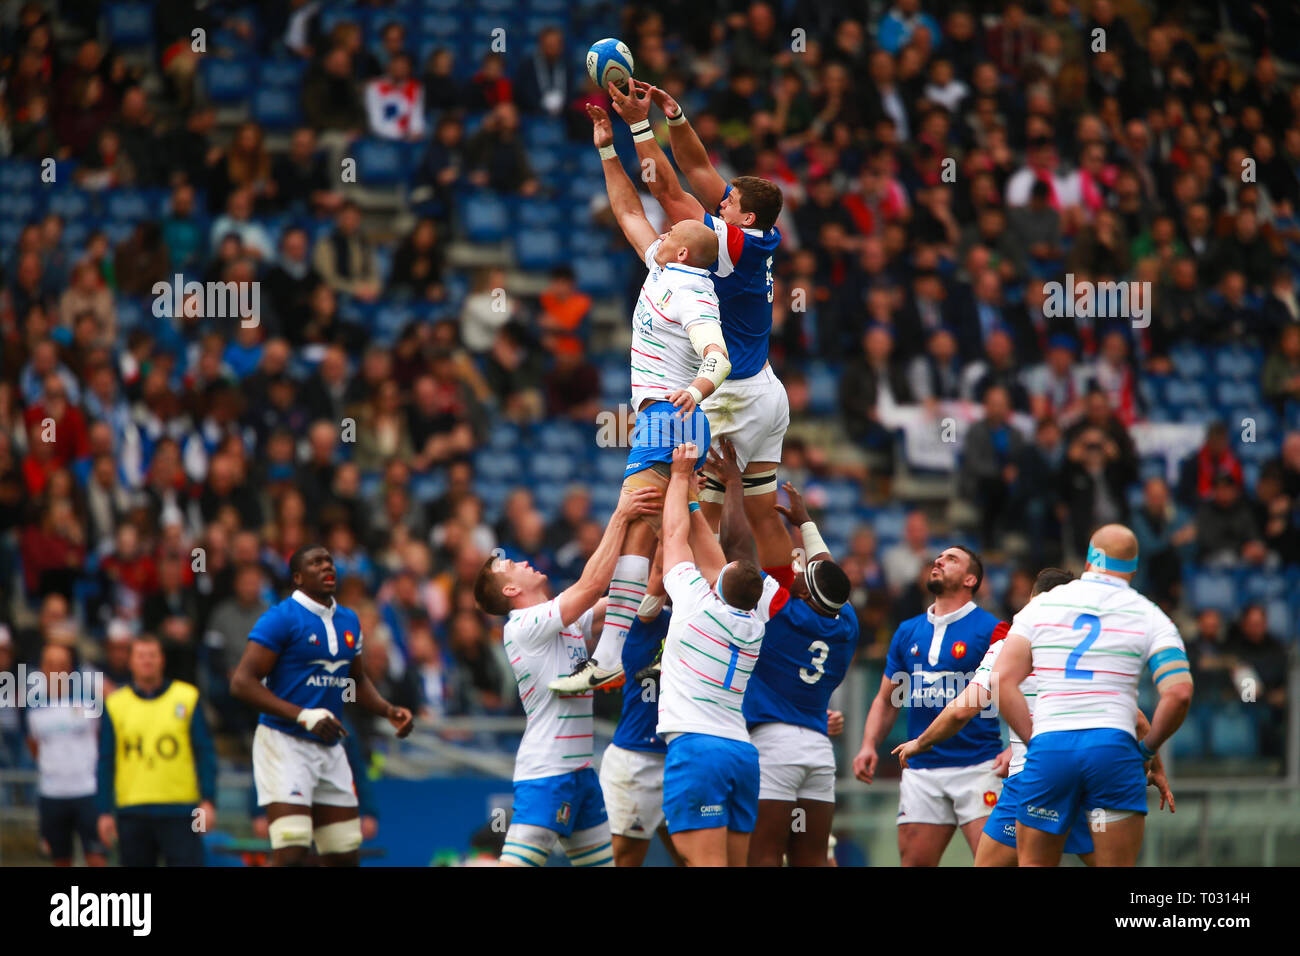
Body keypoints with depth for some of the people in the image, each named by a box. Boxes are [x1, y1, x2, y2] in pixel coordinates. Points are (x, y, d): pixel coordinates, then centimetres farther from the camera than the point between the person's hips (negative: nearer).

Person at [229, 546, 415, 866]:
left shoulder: (348, 620, 14)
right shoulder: (282, 618, -10)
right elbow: (242, 682, -16)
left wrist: (388, 711, 10)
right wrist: (303, 716, -25)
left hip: (329, 750, 8)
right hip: (284, 743, -8)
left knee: (345, 857, 7)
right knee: (290, 854, -18)